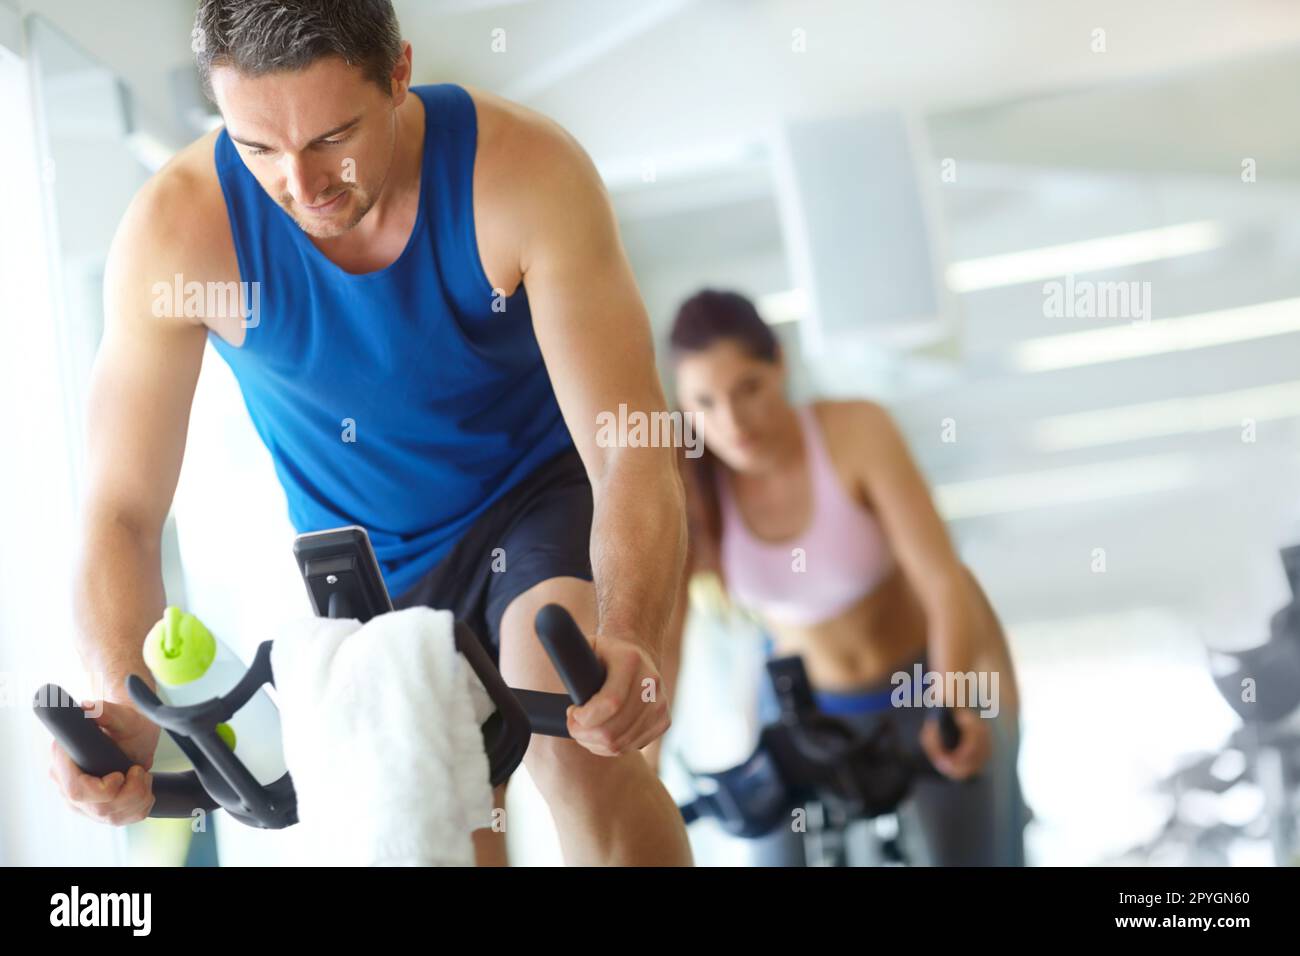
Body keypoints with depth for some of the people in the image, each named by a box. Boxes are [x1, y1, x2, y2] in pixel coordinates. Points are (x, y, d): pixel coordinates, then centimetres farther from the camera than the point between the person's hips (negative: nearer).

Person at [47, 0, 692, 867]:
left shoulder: (526, 171, -29)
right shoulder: (177, 227, -26)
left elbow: (632, 454, -33)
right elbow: (123, 511, -23)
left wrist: (626, 643, -53)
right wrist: (128, 705, -43)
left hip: (537, 495, -2)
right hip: (369, 560, 3)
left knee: (579, 751, -29)